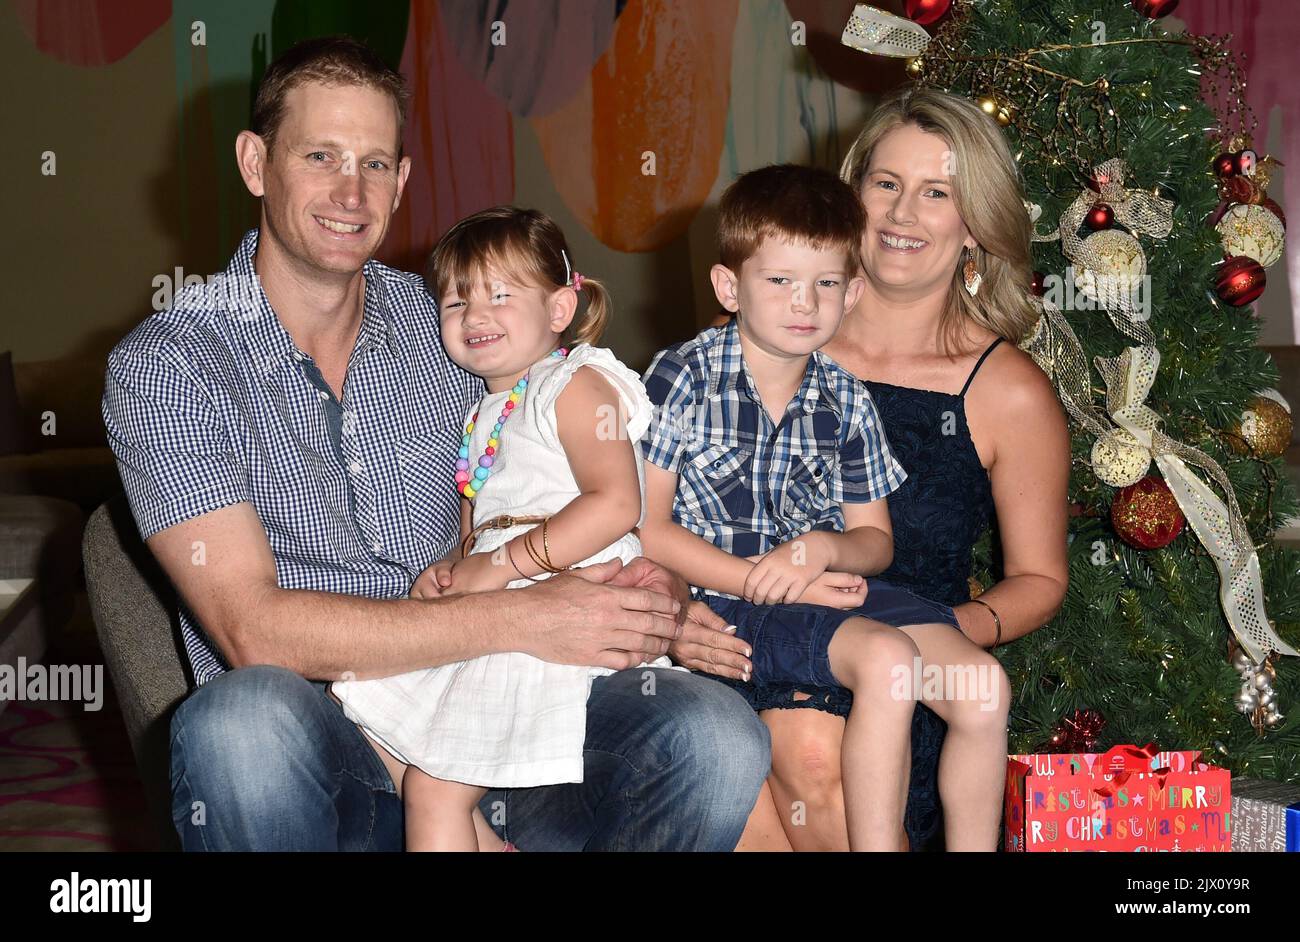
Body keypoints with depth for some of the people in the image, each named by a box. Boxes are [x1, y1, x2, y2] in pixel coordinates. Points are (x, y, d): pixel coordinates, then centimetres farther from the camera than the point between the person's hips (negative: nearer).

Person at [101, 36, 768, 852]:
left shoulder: (453, 327, 10)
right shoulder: (165, 367, -3)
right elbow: (253, 631, -14)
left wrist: (647, 591, -7)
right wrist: (517, 620, -18)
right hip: (316, 750, -3)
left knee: (717, 736, -24)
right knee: (244, 717, -39)